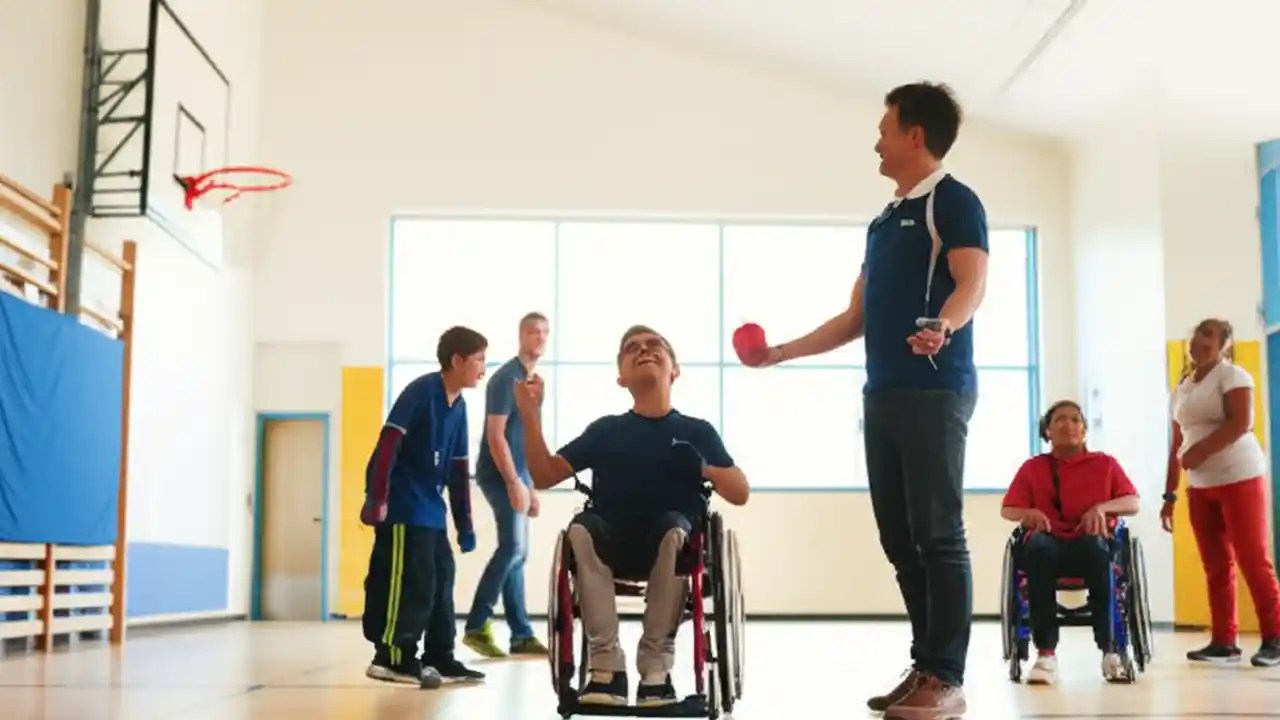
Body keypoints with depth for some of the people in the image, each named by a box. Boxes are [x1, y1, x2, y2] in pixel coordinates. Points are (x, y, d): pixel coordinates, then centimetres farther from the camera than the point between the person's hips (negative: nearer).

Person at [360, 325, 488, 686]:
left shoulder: (458, 406, 12)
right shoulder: (421, 391, -13)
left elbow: (458, 468, 15)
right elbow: (388, 443, -19)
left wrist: (464, 523, 16)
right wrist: (376, 497, -24)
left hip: (431, 510, 9)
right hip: (403, 507, -9)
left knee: (441, 579, 10)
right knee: (412, 582, -11)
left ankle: (439, 658, 17)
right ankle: (393, 658, -4)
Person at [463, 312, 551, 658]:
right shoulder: (506, 378, -11)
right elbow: (496, 435, -17)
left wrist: (530, 486, 18)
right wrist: (514, 482, -21)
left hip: (517, 474, 9)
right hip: (500, 474, -9)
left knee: (516, 552, 8)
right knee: (513, 547, -17)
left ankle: (521, 635, 11)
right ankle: (477, 625, -11)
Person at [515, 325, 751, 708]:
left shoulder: (697, 431, 11)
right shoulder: (605, 429, 13)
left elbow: (740, 493, 3)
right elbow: (543, 476, 9)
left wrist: (704, 469, -17)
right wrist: (530, 414, -2)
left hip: (667, 546, -1)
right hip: (611, 544, 1)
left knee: (675, 527, -35)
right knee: (582, 527, -32)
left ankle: (656, 666, -26)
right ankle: (606, 666, -29)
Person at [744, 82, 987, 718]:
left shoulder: (953, 201, -1)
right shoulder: (884, 222, 23)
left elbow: (972, 282, -18)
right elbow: (855, 319, 26)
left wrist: (942, 326, -39)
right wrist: (780, 353, 25)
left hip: (935, 391, -8)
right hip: (883, 395, 8)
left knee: (937, 534, -8)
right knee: (899, 538, 7)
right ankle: (926, 666, 15)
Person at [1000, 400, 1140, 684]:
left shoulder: (1105, 463, 18)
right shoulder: (1032, 468, 18)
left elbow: (1133, 503, 10)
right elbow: (1007, 510, 13)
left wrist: (1102, 507, -10)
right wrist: (1030, 512, -10)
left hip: (1089, 544, 0)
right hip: (1050, 543, 0)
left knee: (1095, 545, -40)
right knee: (1037, 548, -39)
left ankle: (1109, 650, -35)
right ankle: (1046, 654, -43)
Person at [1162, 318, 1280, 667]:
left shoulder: (1232, 375, -4)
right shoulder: (1182, 387, 16)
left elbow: (1241, 423, -19)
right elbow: (1177, 444, 16)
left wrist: (1201, 451, -19)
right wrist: (1169, 494, 12)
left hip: (1239, 477, -7)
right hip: (1199, 485, 7)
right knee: (1215, 566, 5)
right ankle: (1224, 641, 8)